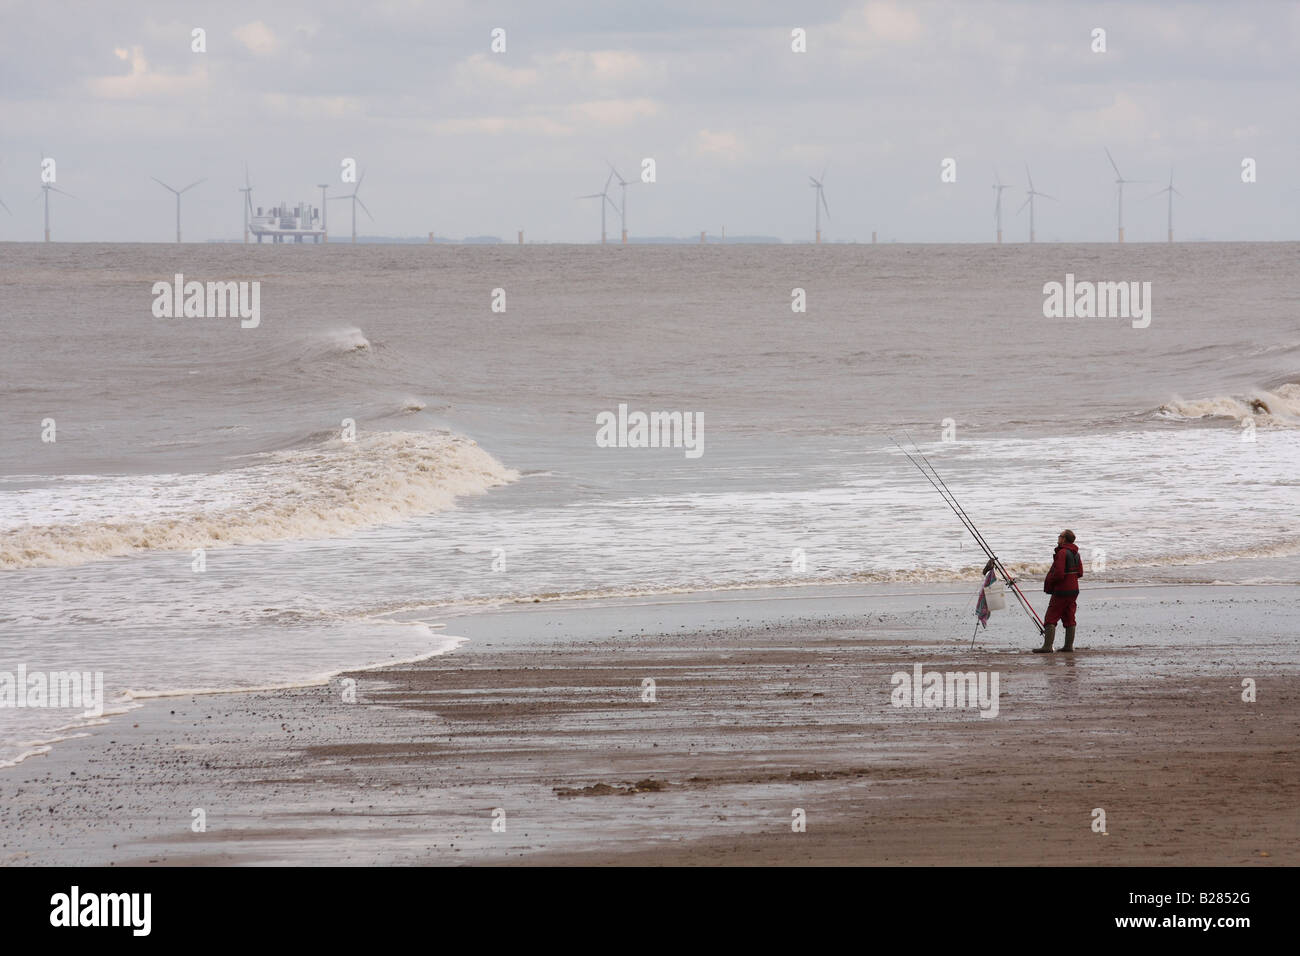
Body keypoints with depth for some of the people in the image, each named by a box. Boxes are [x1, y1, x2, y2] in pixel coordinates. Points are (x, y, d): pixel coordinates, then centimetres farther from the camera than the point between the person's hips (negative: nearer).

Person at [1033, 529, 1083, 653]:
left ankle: (1047, 646, -12)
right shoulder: (1076, 554, 11)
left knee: (1050, 619, -6)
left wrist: (1048, 583, -6)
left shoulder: (1062, 553, -17)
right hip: (1073, 590, 9)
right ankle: (1069, 646, 12)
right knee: (1069, 619, 12)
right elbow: (1080, 573, 17)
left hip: (1061, 591, -9)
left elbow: (1058, 574, -22)